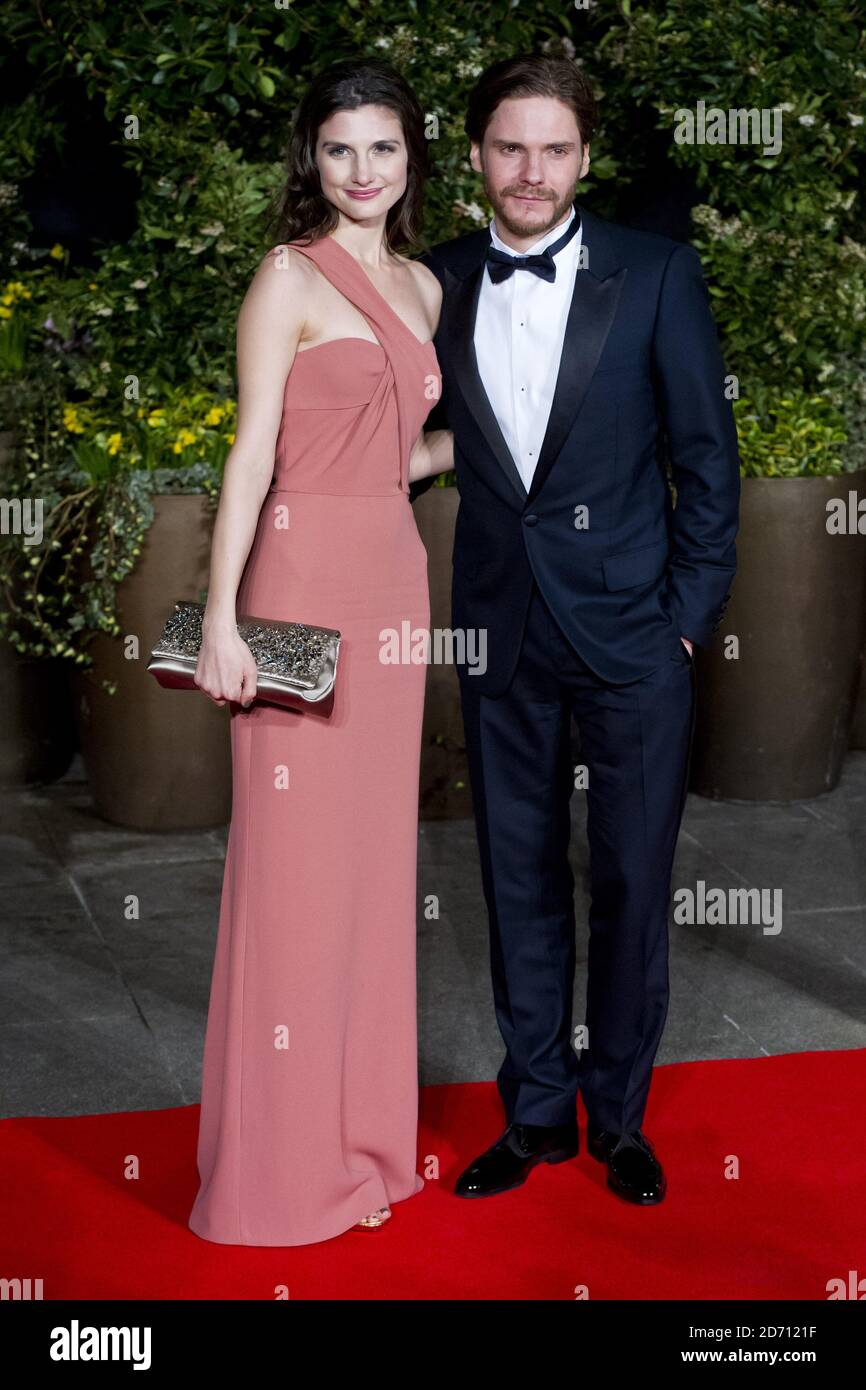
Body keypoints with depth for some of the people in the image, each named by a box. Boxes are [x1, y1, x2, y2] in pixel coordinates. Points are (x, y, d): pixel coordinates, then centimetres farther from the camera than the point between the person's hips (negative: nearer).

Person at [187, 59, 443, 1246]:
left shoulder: (423, 288, 16)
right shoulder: (290, 276, -4)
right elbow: (254, 450, -11)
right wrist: (222, 615, -17)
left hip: (395, 580, 7)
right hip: (307, 577, -7)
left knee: (375, 856, 11)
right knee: (293, 858, -1)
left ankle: (359, 1133, 24)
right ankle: (280, 1162, 12)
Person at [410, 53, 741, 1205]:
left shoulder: (656, 274, -2)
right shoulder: (437, 285, 4)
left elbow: (707, 454, -2)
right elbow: (425, 442, 11)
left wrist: (692, 612, -6)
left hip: (632, 631, -2)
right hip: (500, 630, 3)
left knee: (631, 882, 6)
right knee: (520, 879, 11)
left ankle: (620, 1117, 25)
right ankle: (537, 1111, 27)